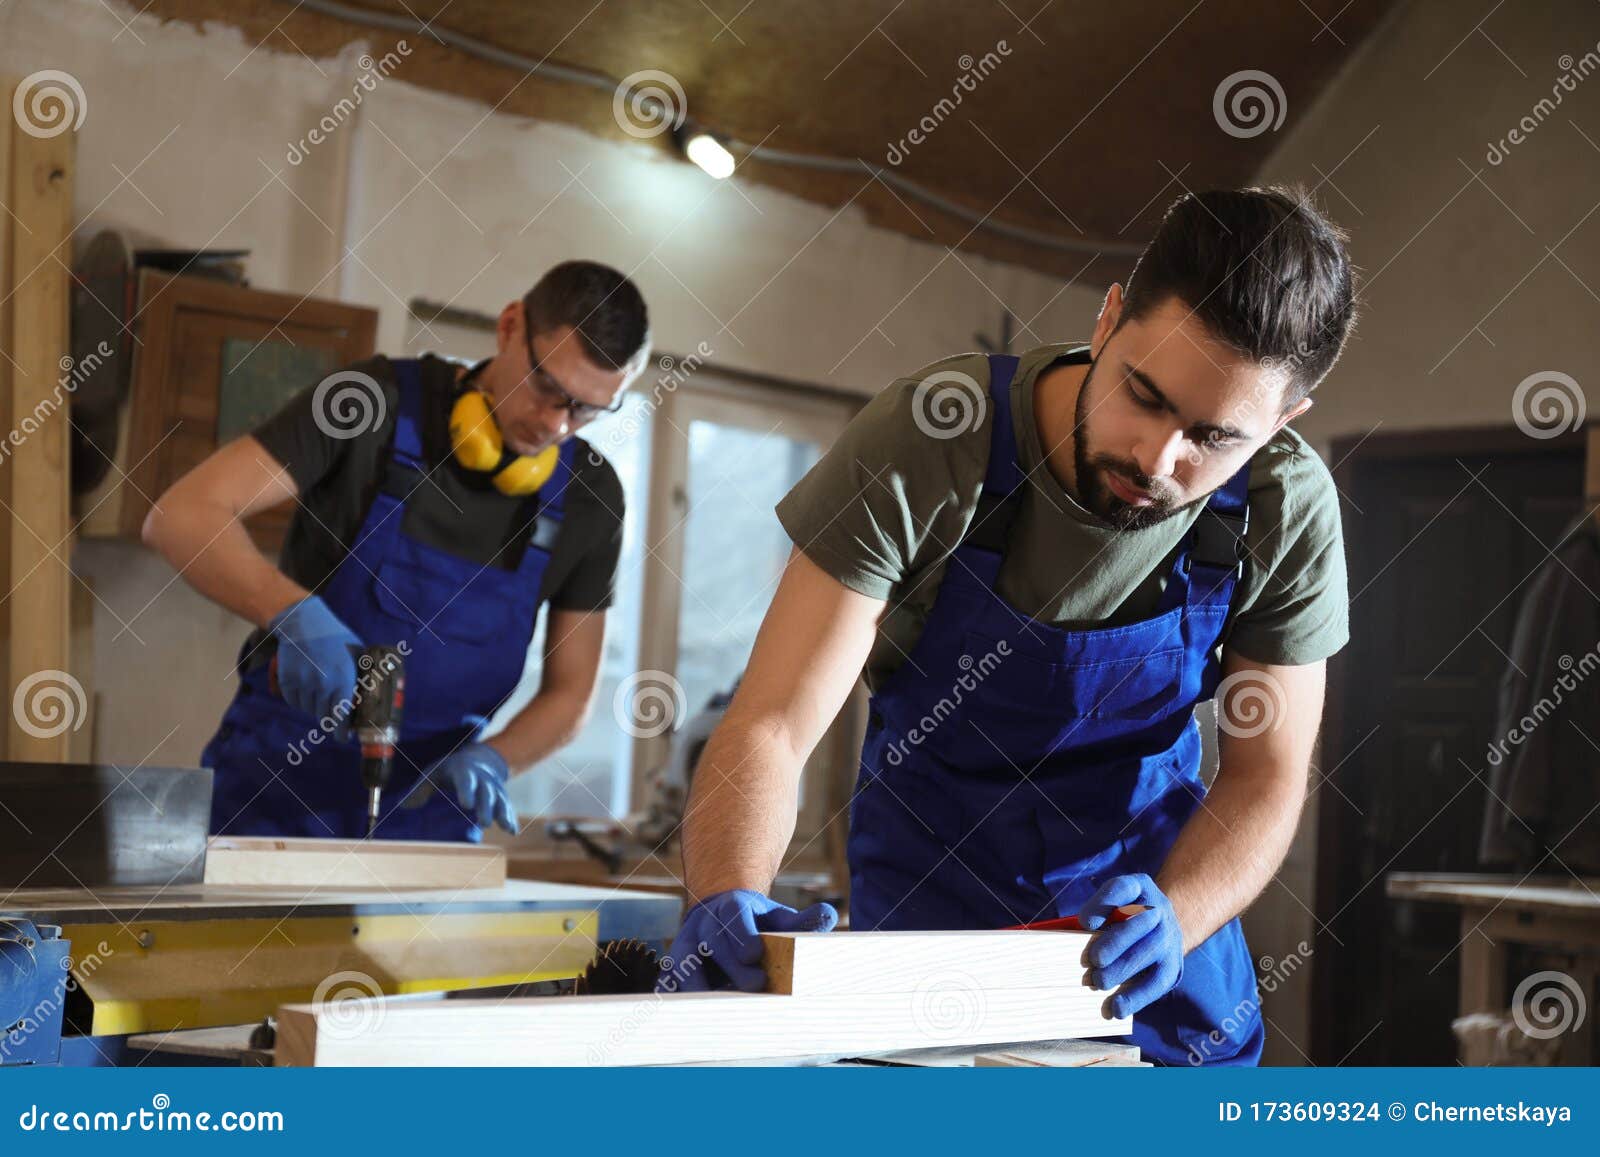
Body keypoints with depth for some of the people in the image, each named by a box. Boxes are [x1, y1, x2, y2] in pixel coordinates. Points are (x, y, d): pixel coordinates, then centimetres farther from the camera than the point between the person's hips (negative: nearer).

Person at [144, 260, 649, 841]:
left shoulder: (589, 496, -4)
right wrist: (295, 613, -37)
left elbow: (568, 695, 3)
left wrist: (489, 759, -17)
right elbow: (180, 517, -20)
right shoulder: (377, 401, -14)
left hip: (429, 802, 3)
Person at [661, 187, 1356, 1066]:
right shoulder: (918, 446, -27)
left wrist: (1171, 918, -32)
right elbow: (770, 728, -29)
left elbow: (1266, 775, -11)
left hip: (1155, 875, 2)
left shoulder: (1287, 509, -19)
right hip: (933, 883, -1)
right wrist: (728, 901, -48)